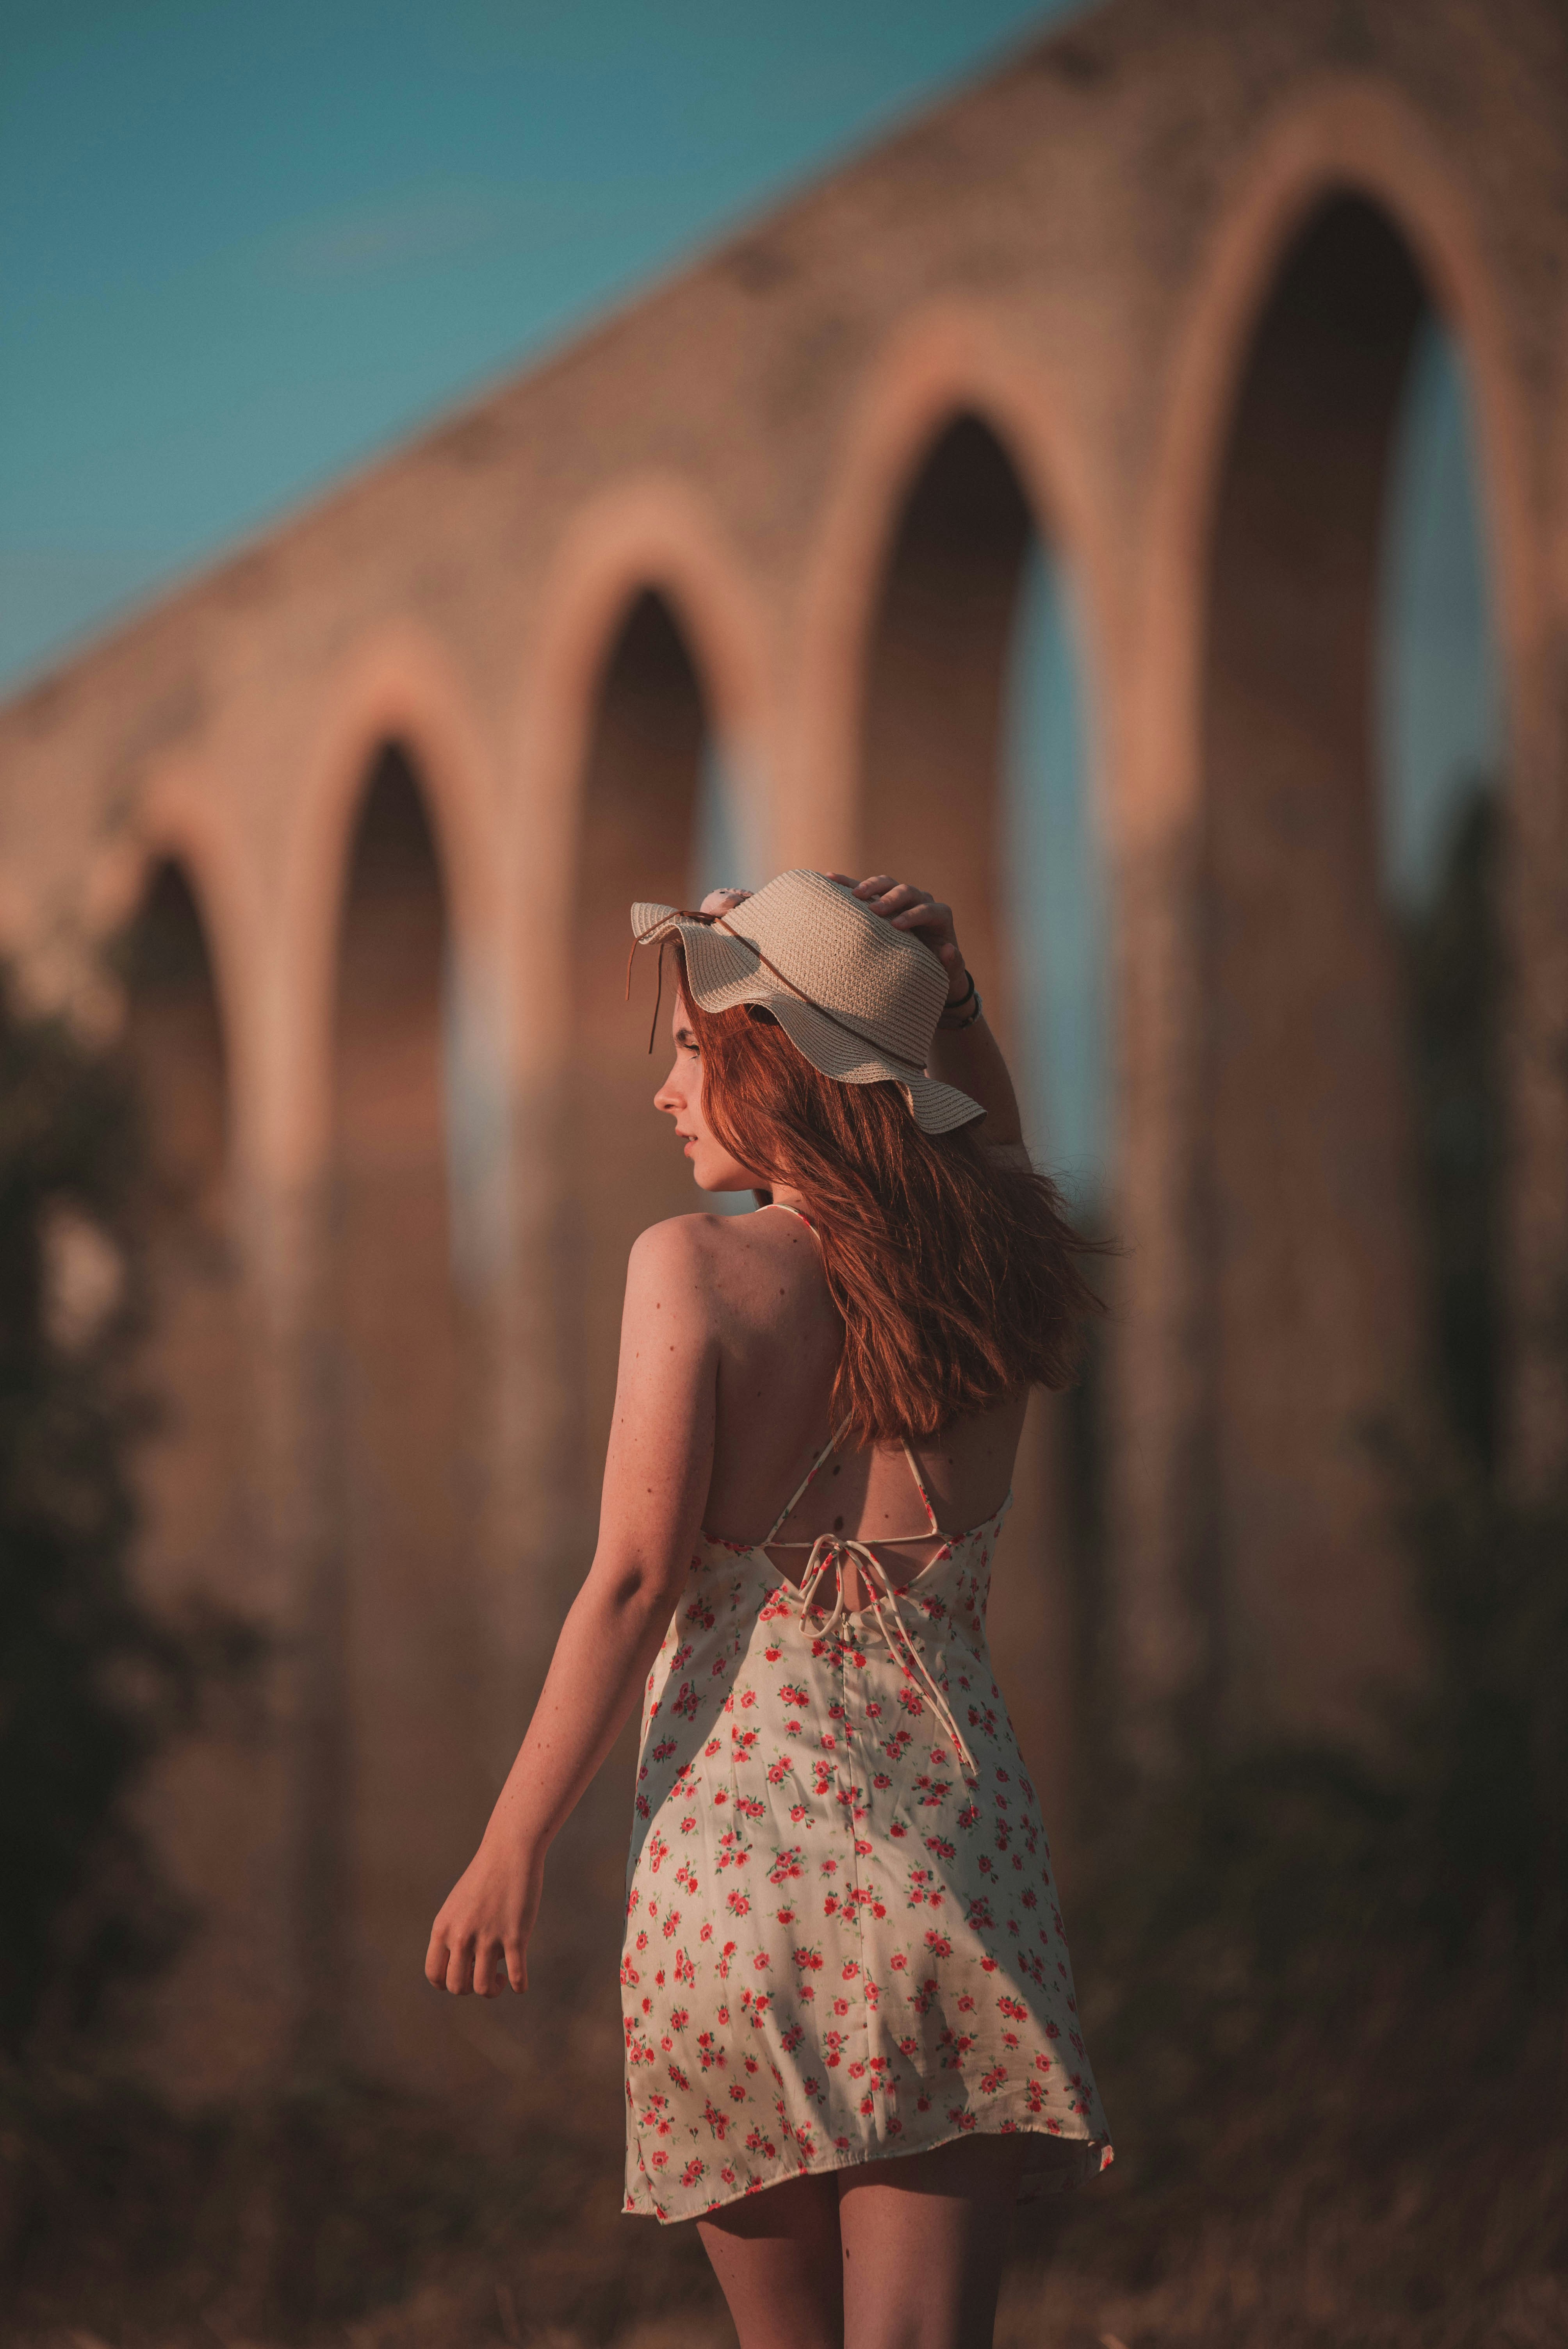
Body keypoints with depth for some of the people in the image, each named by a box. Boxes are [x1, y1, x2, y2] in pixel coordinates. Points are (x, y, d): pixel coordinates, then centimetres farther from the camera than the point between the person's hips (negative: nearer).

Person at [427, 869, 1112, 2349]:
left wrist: (510, 1849, -3)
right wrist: (945, 1001, 12)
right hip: (950, 1838, 2)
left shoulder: (695, 1268, -6)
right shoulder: (988, 1259, 6)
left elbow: (636, 1578, -9)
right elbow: (992, 1140, 31)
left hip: (736, 1837, -2)